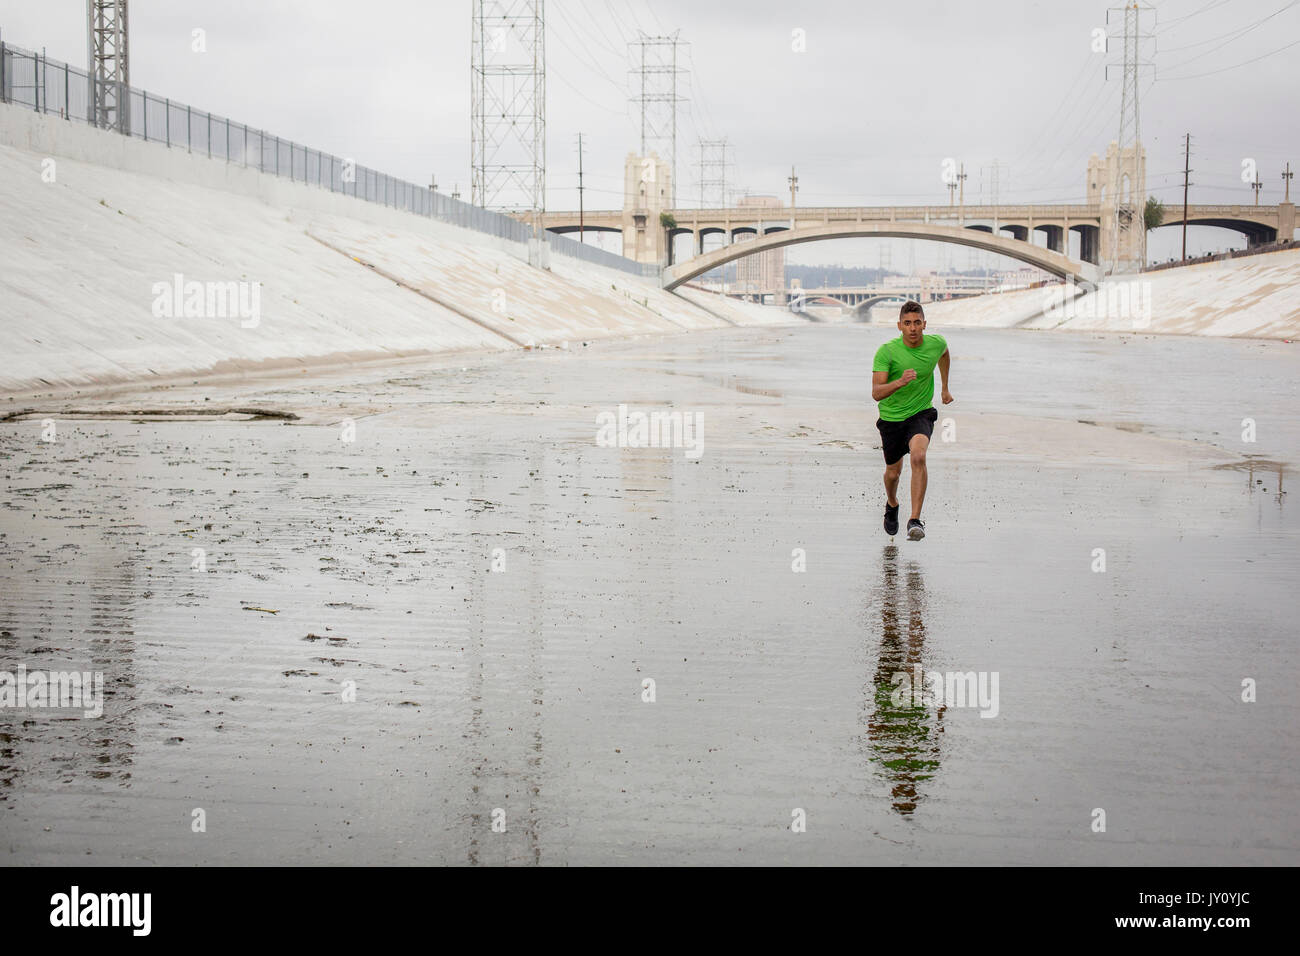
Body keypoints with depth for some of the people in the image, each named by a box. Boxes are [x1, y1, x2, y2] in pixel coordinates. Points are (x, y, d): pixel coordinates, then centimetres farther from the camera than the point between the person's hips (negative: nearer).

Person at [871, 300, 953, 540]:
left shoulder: (936, 343, -9)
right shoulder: (886, 351, -19)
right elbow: (876, 393, -27)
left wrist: (945, 388, 26)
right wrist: (900, 382, -44)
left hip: (921, 414, 0)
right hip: (891, 418, 0)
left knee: (918, 456, -28)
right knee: (893, 471, 14)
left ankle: (915, 521, -28)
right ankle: (892, 505, 50)